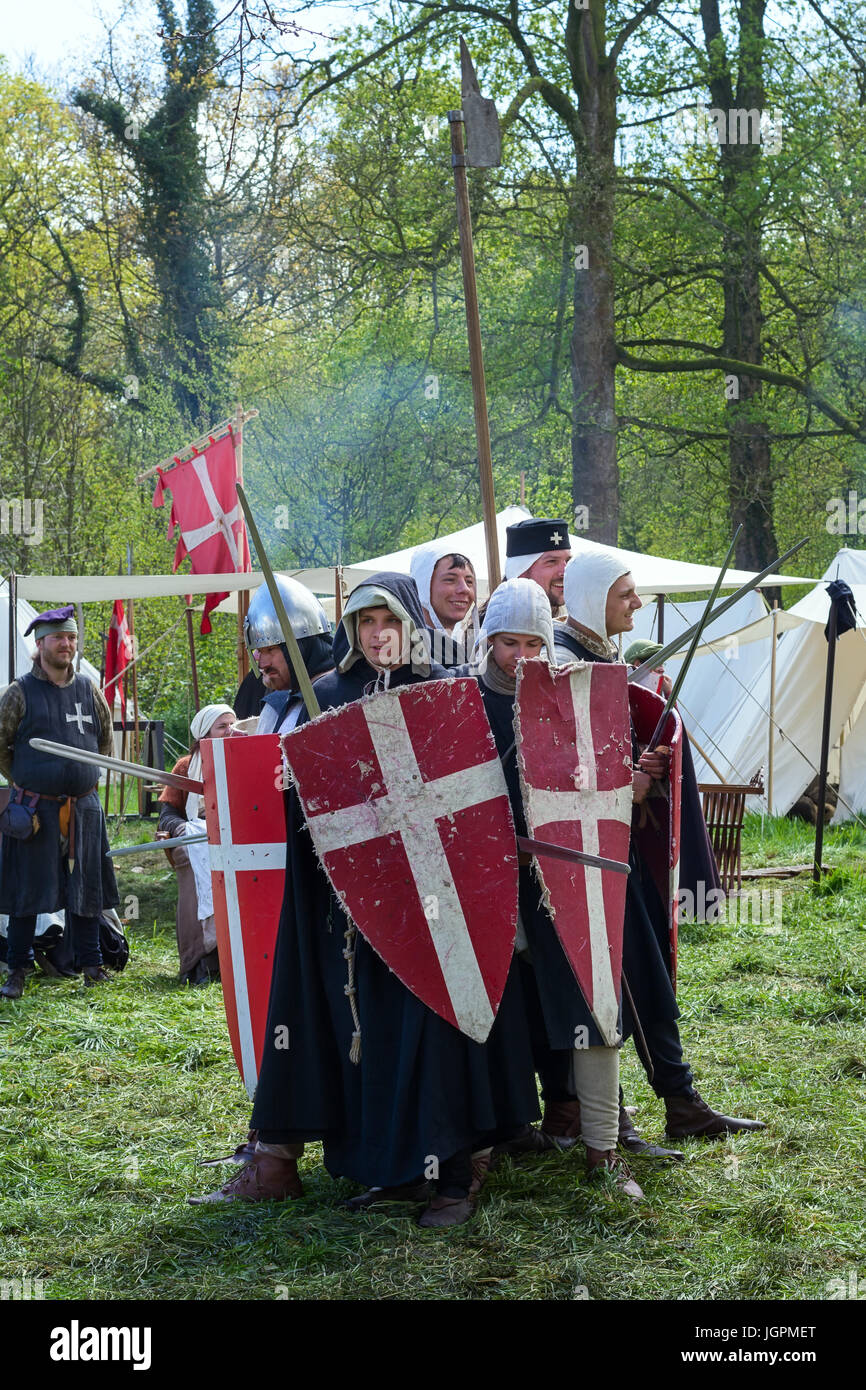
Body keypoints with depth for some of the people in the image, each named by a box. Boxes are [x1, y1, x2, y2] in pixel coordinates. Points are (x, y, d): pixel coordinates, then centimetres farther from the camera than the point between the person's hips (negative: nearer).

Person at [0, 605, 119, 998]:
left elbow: (106, 737, 21)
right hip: (35, 810, -3)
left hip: (83, 808, 3)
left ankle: (91, 965, 18)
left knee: (85, 890, 9)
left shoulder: (88, 689, 7)